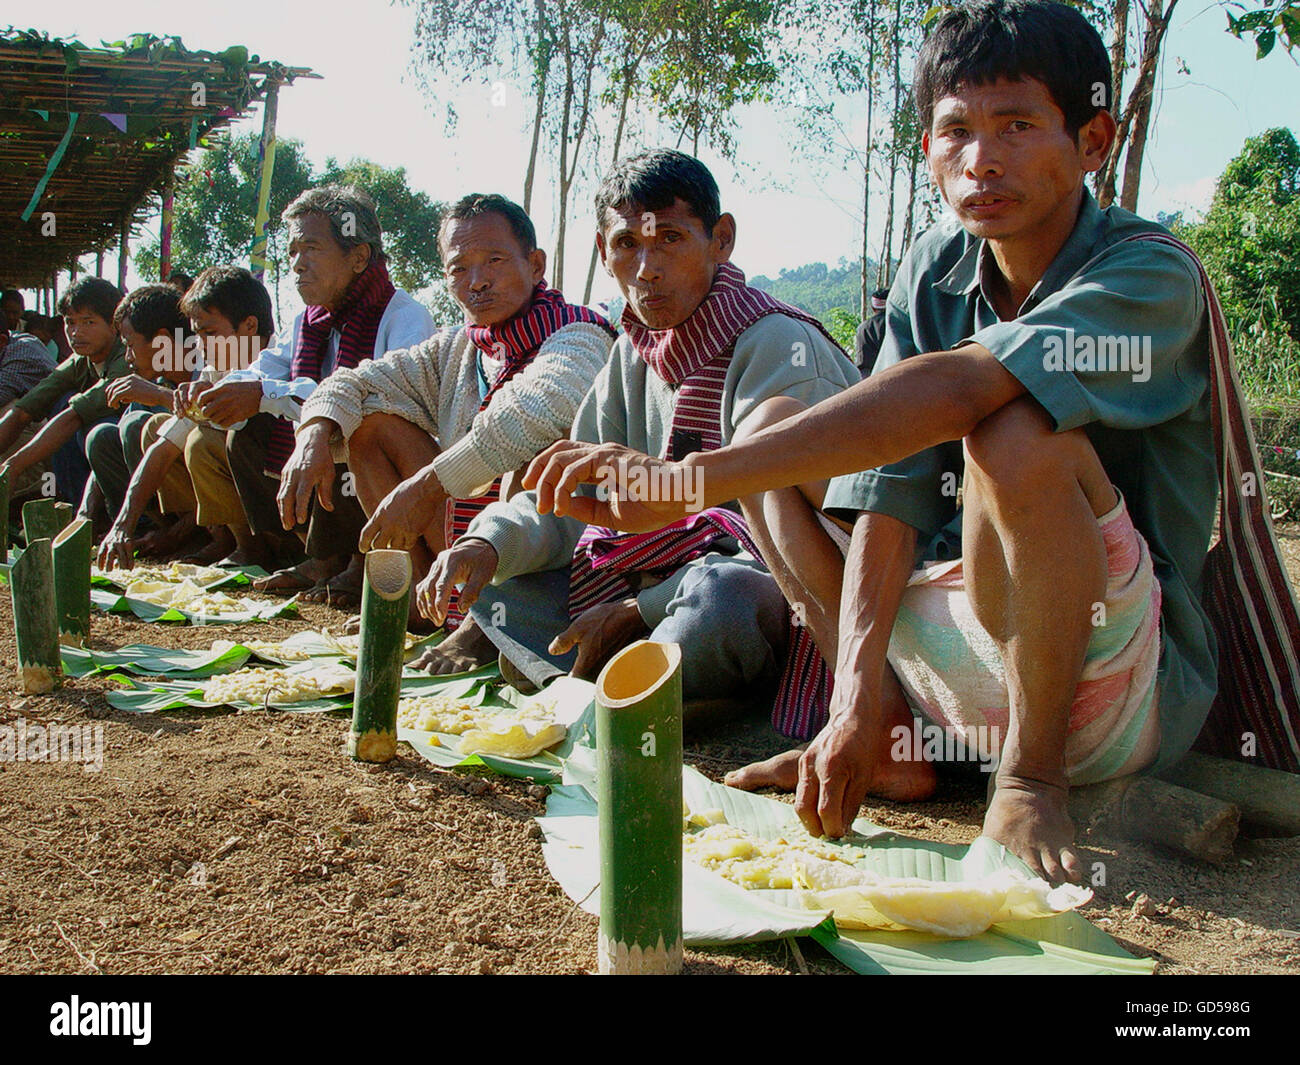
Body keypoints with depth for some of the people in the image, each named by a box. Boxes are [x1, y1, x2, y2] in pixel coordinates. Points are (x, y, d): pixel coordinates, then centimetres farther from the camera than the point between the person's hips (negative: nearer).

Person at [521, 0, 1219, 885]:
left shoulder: (1154, 278, -17)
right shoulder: (934, 270, 1)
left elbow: (950, 390, -36)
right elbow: (889, 486, -9)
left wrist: (690, 479, -42)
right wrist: (858, 691, -21)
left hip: (1124, 692, -6)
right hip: (961, 653, 6)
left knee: (1016, 431, -34)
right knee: (773, 422, 0)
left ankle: (1033, 772, -14)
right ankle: (891, 747, -2)